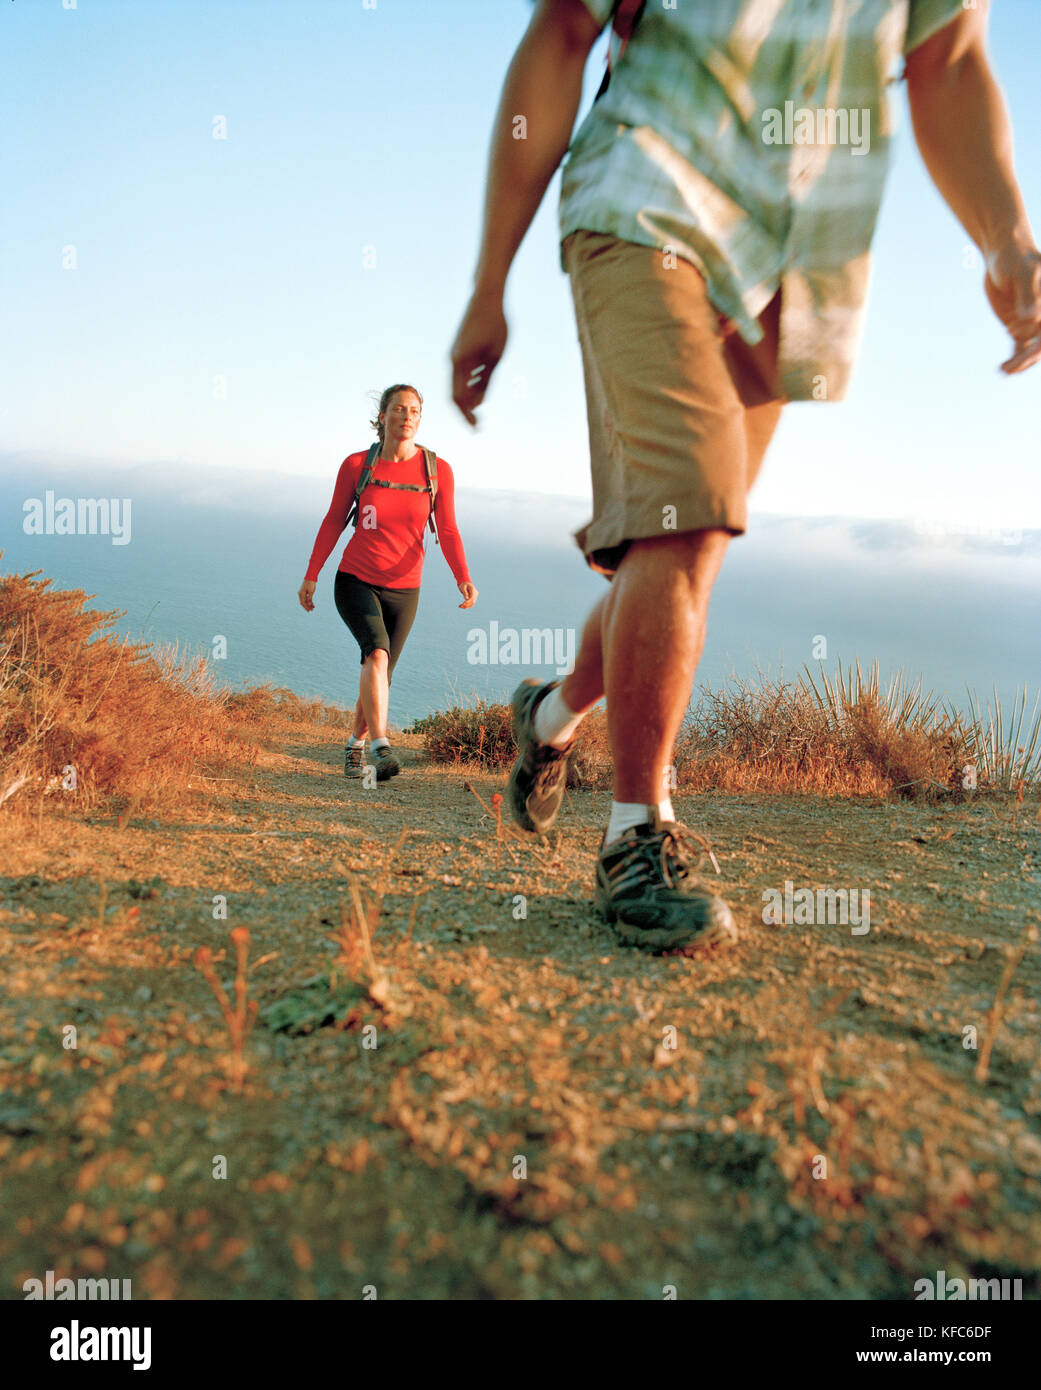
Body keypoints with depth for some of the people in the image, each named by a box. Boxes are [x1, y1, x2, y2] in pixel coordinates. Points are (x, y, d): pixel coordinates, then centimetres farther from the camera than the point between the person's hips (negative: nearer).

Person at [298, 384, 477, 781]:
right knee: (377, 653, -27)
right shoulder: (356, 465, -7)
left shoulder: (438, 470, -6)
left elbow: (448, 532, -7)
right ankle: (382, 749, -31)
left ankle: (356, 745, 35)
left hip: (402, 590, 2)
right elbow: (333, 522, 2)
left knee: (379, 676, 11)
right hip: (355, 581, -2)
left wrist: (464, 580, -22)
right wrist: (311, 576, 1)